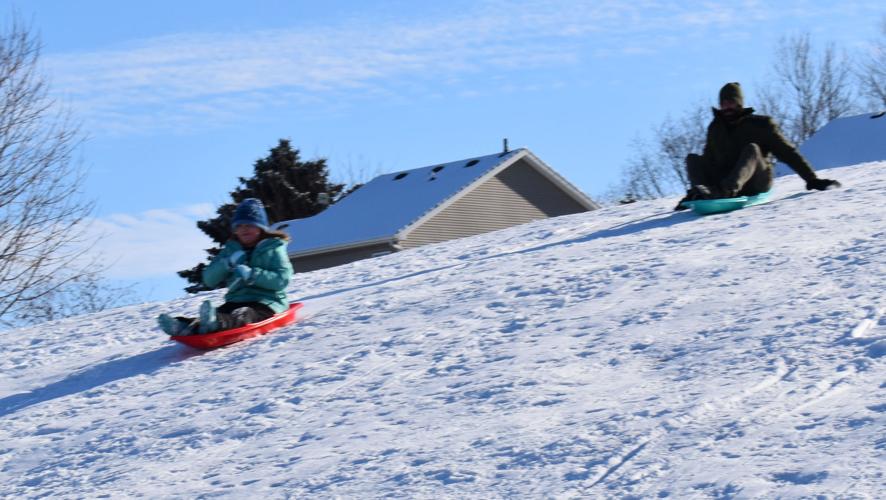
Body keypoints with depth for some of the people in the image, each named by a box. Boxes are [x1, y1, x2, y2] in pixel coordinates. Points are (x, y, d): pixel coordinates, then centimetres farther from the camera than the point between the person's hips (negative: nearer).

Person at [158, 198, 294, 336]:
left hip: (266, 302, -5)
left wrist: (251, 274, -20)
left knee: (242, 317, -39)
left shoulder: (273, 248, 8)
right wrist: (228, 263, -6)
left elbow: (282, 279, -10)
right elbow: (209, 280, 13)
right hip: (237, 300, 5)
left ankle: (215, 324, -74)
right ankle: (183, 326, -61)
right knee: (221, 313, -29)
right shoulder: (231, 249, 22)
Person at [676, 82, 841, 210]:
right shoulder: (715, 128, 17)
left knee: (751, 149, -29)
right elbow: (708, 161, 23)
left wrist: (812, 180, -1)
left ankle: (728, 190, -57)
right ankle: (706, 192, -45)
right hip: (723, 182, 3)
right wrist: (694, 192, 17)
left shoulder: (760, 125, 6)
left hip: (756, 185, -3)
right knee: (693, 159, -13)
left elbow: (787, 153, 4)